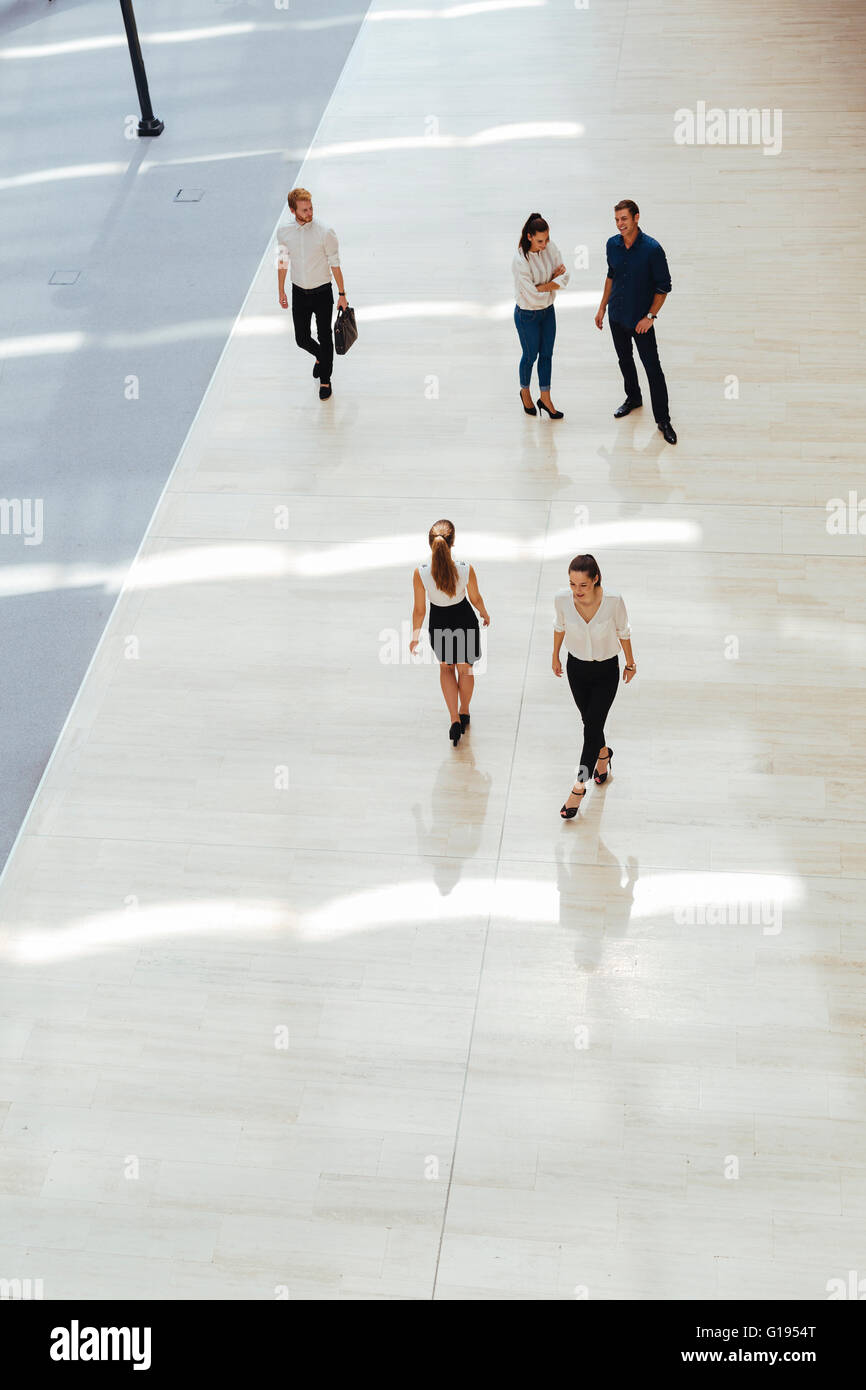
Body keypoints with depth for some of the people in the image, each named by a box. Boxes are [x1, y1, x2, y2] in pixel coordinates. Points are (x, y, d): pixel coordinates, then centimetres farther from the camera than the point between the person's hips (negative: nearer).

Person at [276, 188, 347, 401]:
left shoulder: (325, 232, -15)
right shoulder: (283, 231, -6)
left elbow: (335, 264, -8)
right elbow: (283, 261, 7)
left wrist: (342, 295, -4)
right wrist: (281, 292, 13)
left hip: (322, 293, -3)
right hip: (299, 293, 3)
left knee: (325, 338, 7)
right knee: (302, 339, 8)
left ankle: (325, 380, 26)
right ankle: (320, 356, 43)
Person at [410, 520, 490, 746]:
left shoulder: (421, 573, -24)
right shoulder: (466, 570, -25)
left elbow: (419, 610, -13)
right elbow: (476, 599, -7)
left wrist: (415, 637, 4)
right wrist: (485, 615, 16)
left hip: (439, 624, 0)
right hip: (465, 622, 0)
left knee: (446, 668, 28)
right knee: (465, 669, 26)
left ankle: (455, 720, 21)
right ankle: (464, 712, 47)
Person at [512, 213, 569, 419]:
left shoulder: (551, 248, -10)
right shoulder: (520, 261, -28)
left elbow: (564, 276, -6)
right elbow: (532, 295, -28)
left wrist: (544, 286, -22)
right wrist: (554, 280, -13)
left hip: (548, 311, 5)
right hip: (527, 315, -5)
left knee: (547, 354, 14)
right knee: (530, 355, 13)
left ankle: (545, 398, 29)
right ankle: (525, 392, 39)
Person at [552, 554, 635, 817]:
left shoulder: (613, 601, -27)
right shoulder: (562, 599, -21)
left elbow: (623, 632, -8)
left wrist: (630, 663, 6)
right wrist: (555, 657, 14)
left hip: (606, 671, -3)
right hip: (576, 668, 3)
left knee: (592, 727, -2)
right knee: (589, 721, 19)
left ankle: (579, 787, 12)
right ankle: (603, 754, 52)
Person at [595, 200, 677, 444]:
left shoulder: (652, 249, -20)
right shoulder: (612, 245, -4)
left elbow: (663, 286, -13)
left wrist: (650, 316, -16)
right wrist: (602, 307, 13)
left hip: (641, 320, -5)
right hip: (617, 316, 6)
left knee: (653, 369, -2)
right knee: (625, 360, 22)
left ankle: (663, 420, 6)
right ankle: (633, 398, 46)